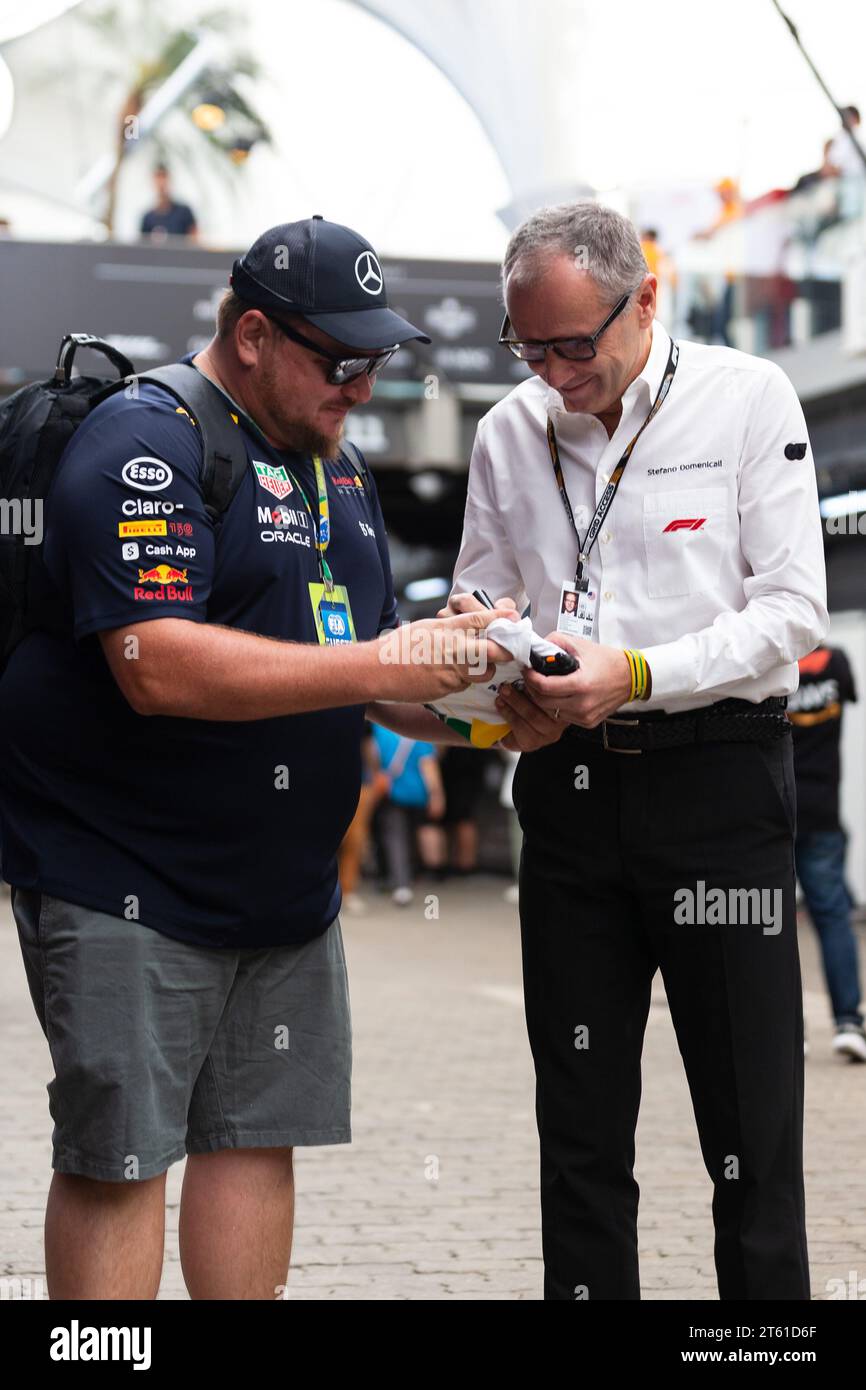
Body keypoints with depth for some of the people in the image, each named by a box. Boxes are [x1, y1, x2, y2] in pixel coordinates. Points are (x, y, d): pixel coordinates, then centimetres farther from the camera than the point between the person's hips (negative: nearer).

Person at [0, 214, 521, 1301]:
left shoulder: (334, 470, 16)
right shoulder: (144, 444, -13)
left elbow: (363, 669, 23)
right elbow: (159, 668, -26)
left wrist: (472, 703, 2)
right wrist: (375, 667, -24)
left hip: (286, 884, 8)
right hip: (124, 881, -8)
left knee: (257, 1139, 9)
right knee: (118, 1159, -4)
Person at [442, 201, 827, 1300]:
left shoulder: (747, 398, -1)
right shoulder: (508, 430, 10)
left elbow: (792, 608, -7)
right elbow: (479, 593, 18)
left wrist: (638, 674, -18)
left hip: (719, 782, -4)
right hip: (568, 786, 4)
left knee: (750, 1126, -1)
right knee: (578, 1126, 9)